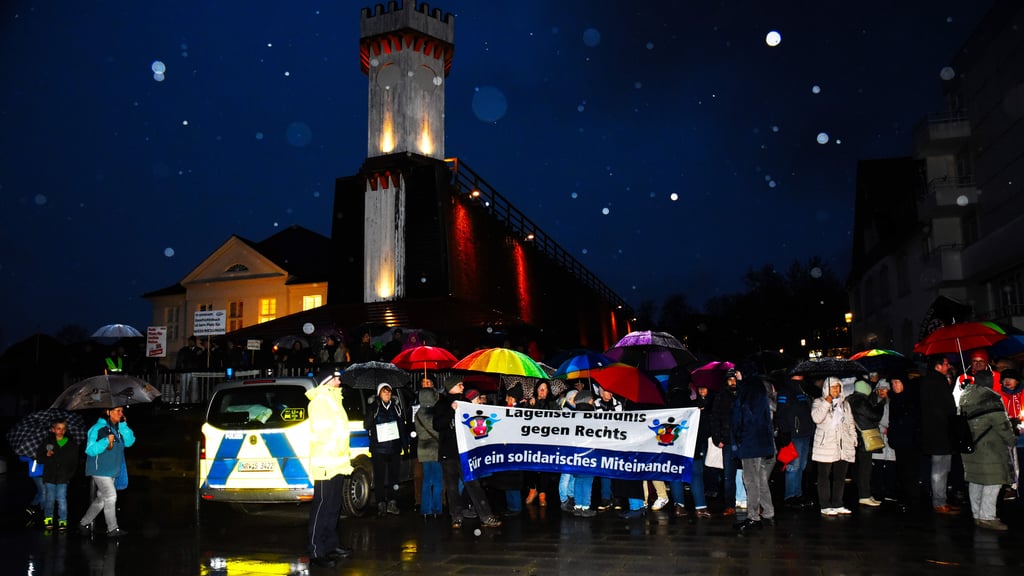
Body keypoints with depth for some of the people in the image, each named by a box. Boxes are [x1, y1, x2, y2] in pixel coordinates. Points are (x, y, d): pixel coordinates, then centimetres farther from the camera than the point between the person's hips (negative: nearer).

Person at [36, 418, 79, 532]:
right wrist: (46, 456, -13)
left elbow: (75, 462, 10)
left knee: (61, 499, -5)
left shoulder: (71, 444, 7)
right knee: (50, 499, 3)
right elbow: (39, 458, 8)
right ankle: (48, 519, 20)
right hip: (49, 476, 1)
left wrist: (70, 474, 1)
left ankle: (62, 521, 1)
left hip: (63, 477, -1)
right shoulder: (47, 442, 6)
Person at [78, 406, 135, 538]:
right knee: (111, 496, -9)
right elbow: (90, 449, -18)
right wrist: (106, 441, -28)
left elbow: (129, 442, -3)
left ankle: (84, 523, 27)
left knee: (101, 499, 14)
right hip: (100, 470, -8)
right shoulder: (98, 428, -14)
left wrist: (123, 425, -8)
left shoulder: (119, 428, 8)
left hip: (112, 471, 8)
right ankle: (112, 529, 0)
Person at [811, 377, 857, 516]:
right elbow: (816, 418, -19)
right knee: (824, 476, -1)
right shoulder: (819, 402, 0)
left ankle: (837, 505, 16)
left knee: (840, 476, 8)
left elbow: (850, 424, 21)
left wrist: (854, 440, 13)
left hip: (843, 446, 5)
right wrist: (827, 403, -15)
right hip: (826, 446, -5)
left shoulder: (845, 404, 18)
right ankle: (825, 506, 4)